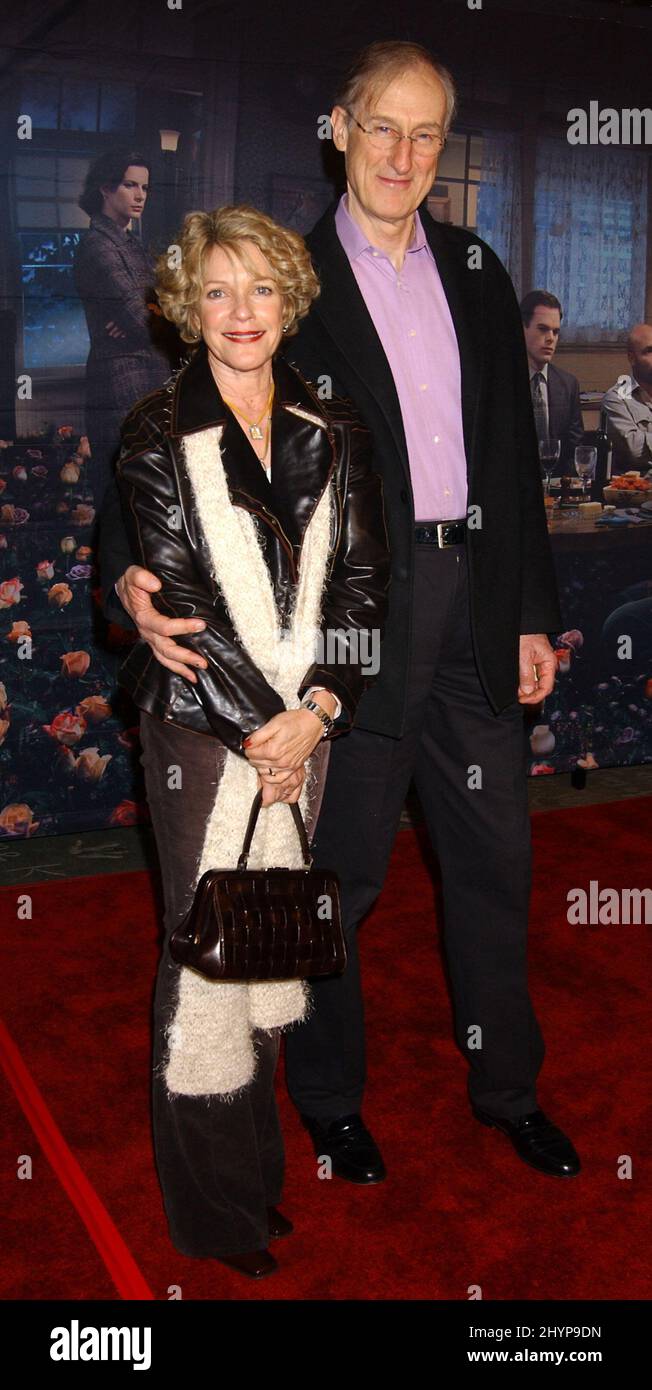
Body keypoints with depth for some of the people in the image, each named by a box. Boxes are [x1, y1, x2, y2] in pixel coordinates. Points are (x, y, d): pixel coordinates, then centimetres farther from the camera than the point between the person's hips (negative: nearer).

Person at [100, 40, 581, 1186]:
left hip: (477, 604, 5)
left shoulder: (476, 273, 12)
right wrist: (132, 573, -25)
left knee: (495, 861, 15)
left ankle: (506, 1087, 35)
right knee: (340, 874, 8)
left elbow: (515, 452, 14)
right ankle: (329, 1100, 31)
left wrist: (534, 614, 11)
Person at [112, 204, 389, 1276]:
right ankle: (213, 1210, 19)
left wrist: (317, 708, -9)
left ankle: (257, 1172, 29)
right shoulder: (157, 435, -3)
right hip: (202, 730, -3)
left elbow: (363, 578, 4)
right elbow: (175, 598, -9)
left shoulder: (332, 431, 8)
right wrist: (257, 725, -12)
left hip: (306, 722, 4)